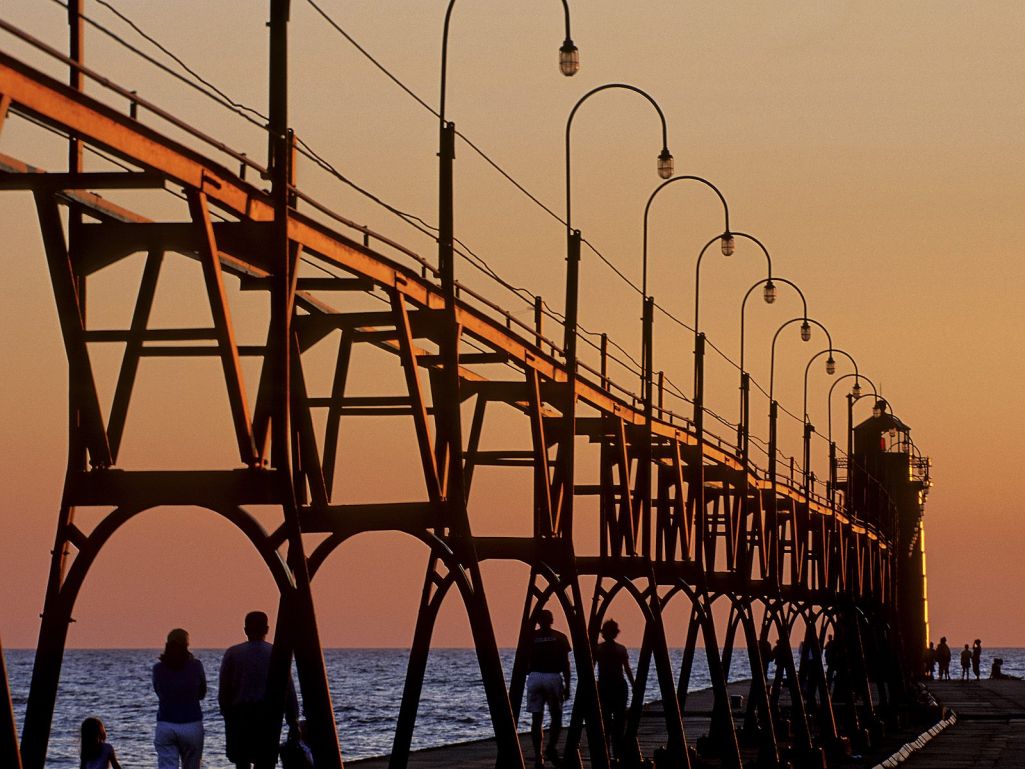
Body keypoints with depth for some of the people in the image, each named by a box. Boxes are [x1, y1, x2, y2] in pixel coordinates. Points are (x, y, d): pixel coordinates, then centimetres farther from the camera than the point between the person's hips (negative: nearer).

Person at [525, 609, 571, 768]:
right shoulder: (560, 638, 4)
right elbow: (565, 665, 1)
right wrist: (567, 686, 6)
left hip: (535, 677, 1)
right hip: (553, 677, -1)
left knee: (536, 718, 4)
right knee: (556, 715, 13)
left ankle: (538, 756, -1)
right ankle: (551, 747, -8)